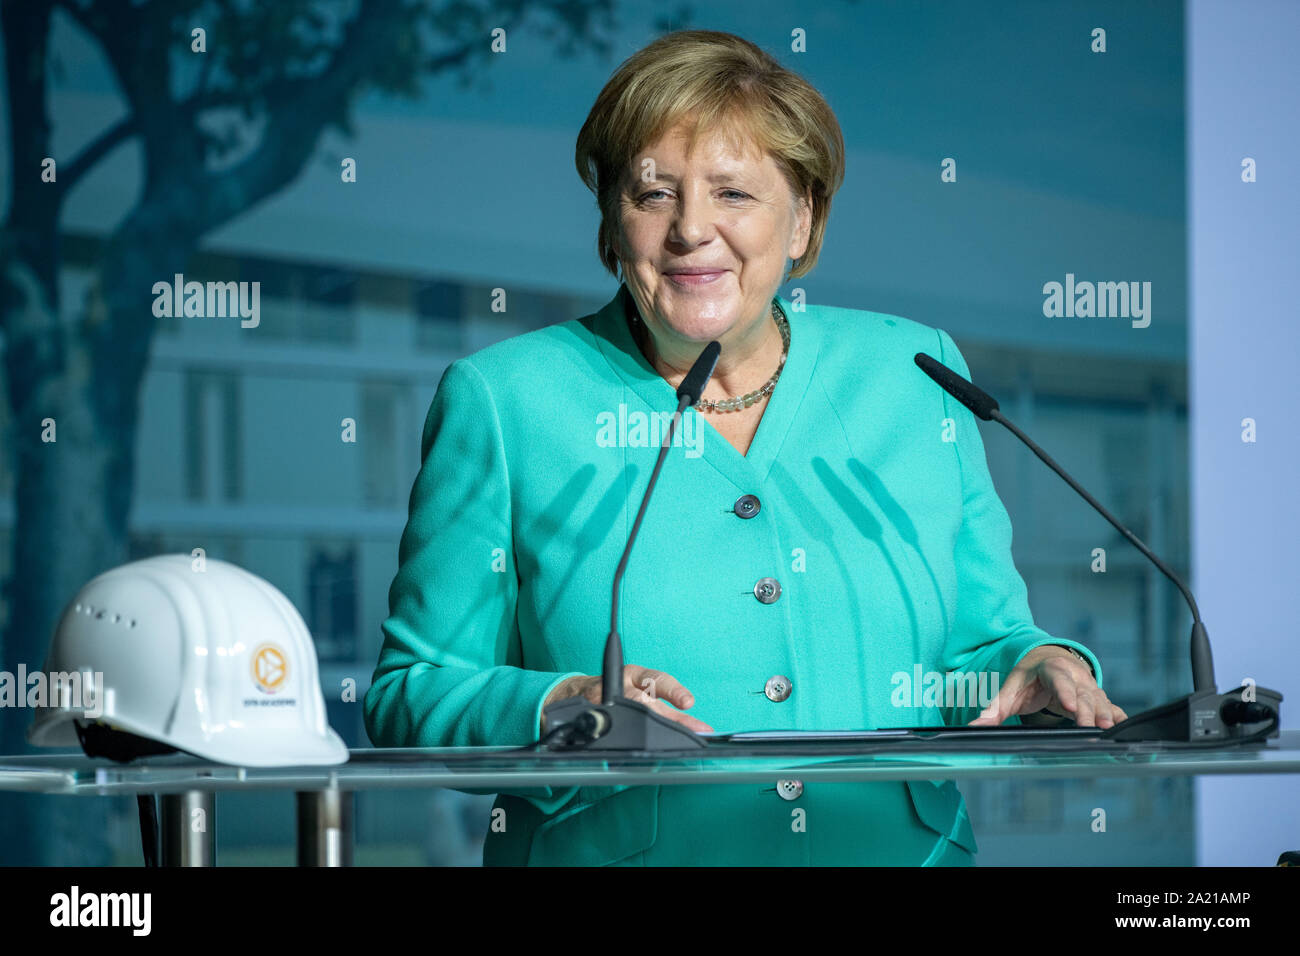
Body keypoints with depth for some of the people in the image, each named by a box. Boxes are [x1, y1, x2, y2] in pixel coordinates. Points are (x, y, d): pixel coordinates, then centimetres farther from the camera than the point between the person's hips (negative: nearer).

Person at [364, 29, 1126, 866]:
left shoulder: (913, 379, 11)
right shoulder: (501, 402, 4)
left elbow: (974, 647, 17)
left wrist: (1039, 664, -3)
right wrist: (559, 709, -14)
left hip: (905, 849, 2)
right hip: (613, 858, -2)